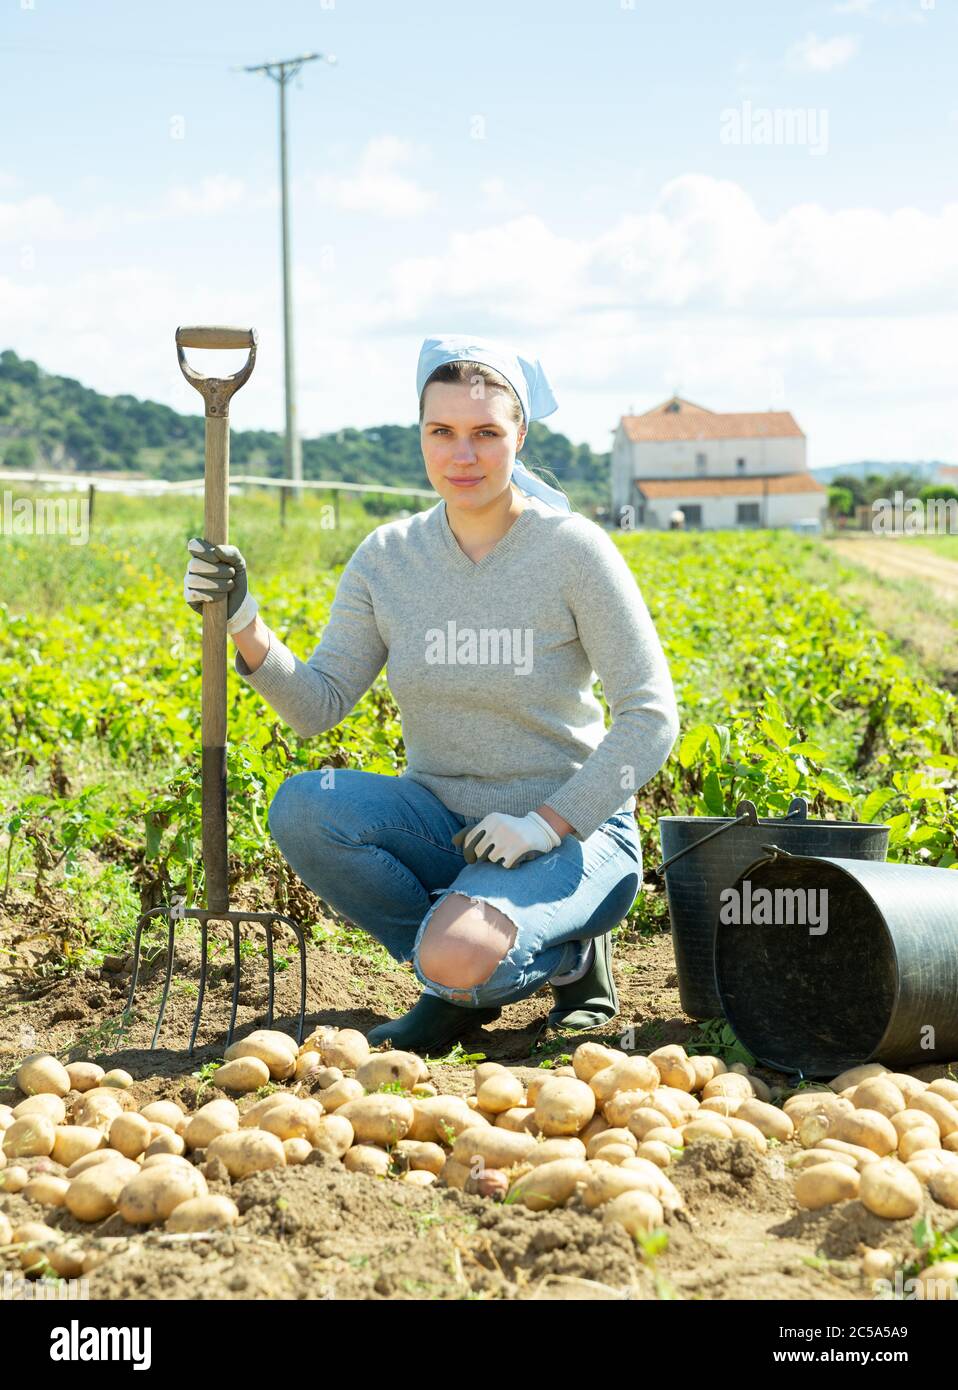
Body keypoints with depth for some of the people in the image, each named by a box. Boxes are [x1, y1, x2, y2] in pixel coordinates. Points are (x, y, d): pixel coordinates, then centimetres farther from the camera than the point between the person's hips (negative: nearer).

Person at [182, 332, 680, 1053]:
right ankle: (458, 980, -3)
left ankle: (565, 953, 3)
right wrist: (244, 624, -18)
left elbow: (651, 717, -12)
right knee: (301, 807, -24)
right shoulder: (388, 557, 0)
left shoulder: (573, 549, -12)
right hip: (443, 824, 5)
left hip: (570, 833, -5)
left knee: (455, 959, -33)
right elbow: (317, 705, -2)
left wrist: (546, 824, -20)